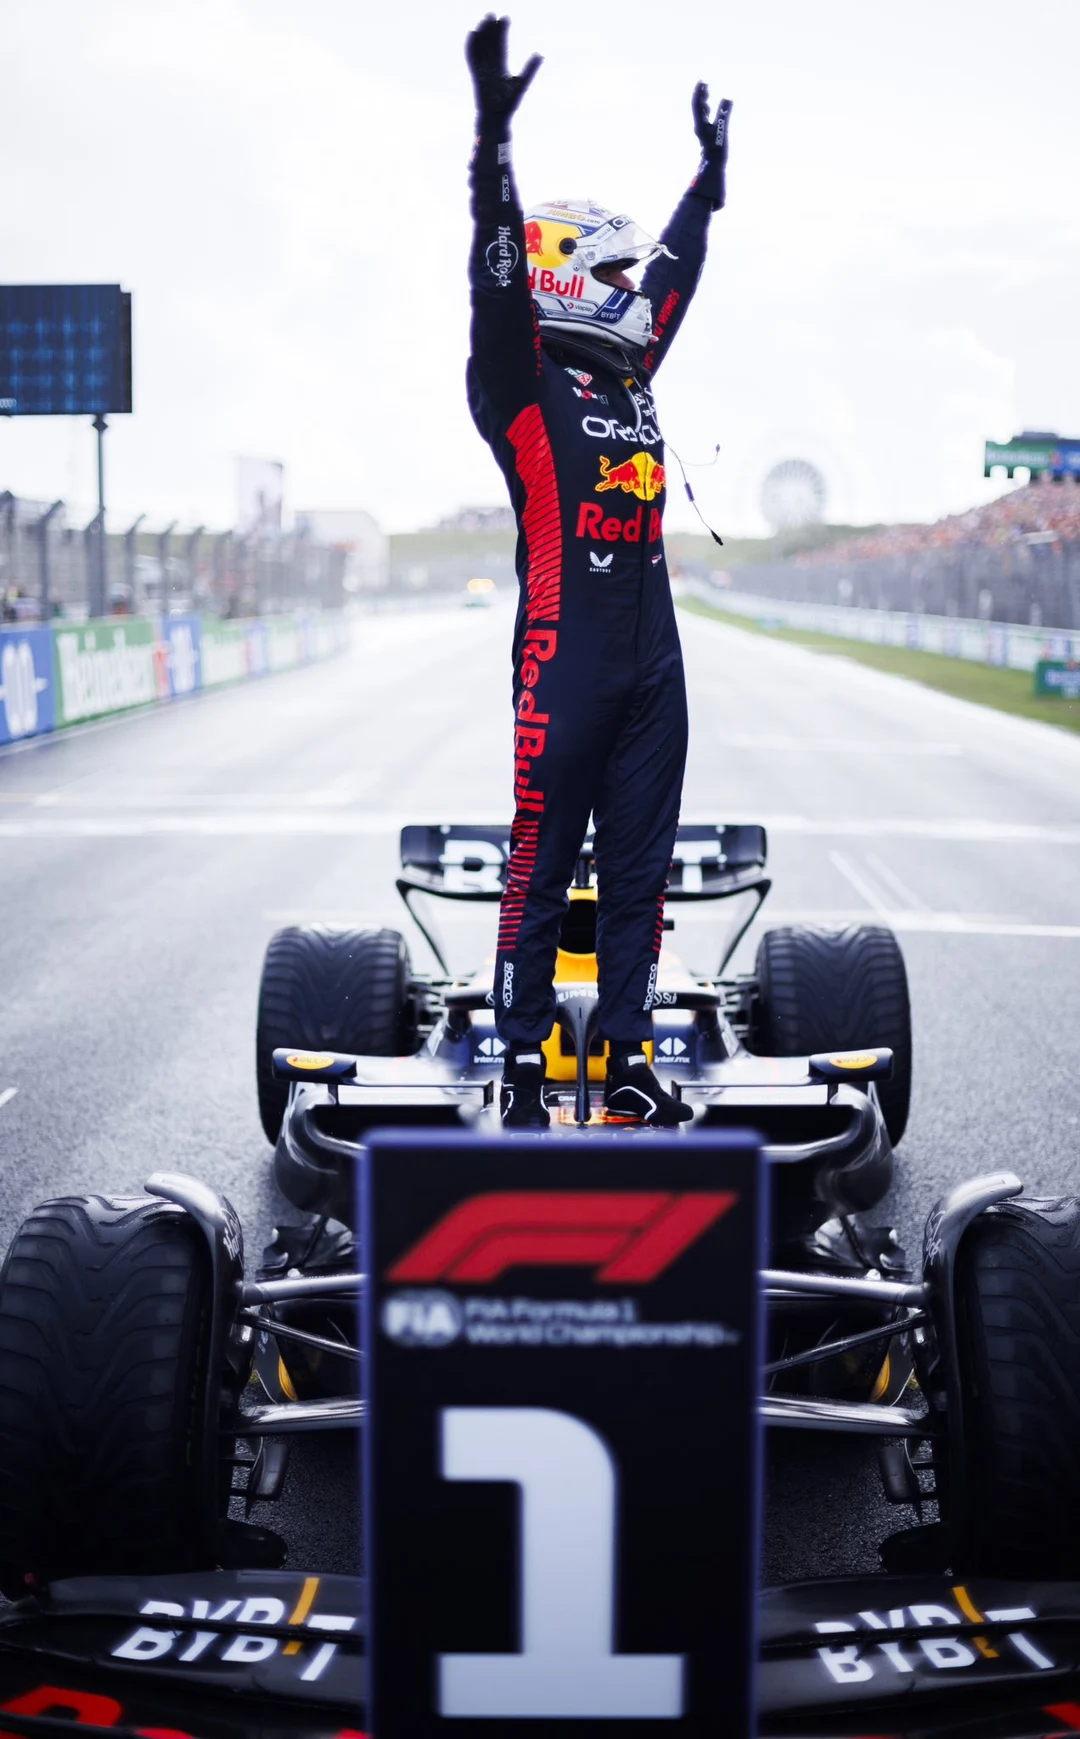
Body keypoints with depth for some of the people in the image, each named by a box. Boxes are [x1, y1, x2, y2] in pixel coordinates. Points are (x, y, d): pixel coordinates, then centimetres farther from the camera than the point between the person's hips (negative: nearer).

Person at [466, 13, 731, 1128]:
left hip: (653, 668, 7)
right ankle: (522, 1069, 7)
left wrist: (710, 172, 42)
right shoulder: (522, 386, -3)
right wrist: (493, 139, -29)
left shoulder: (631, 377, 17)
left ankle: (626, 1066, 15)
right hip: (565, 666, -7)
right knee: (541, 871, -2)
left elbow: (673, 272, 31)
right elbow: (499, 281, -18)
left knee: (638, 875, 8)